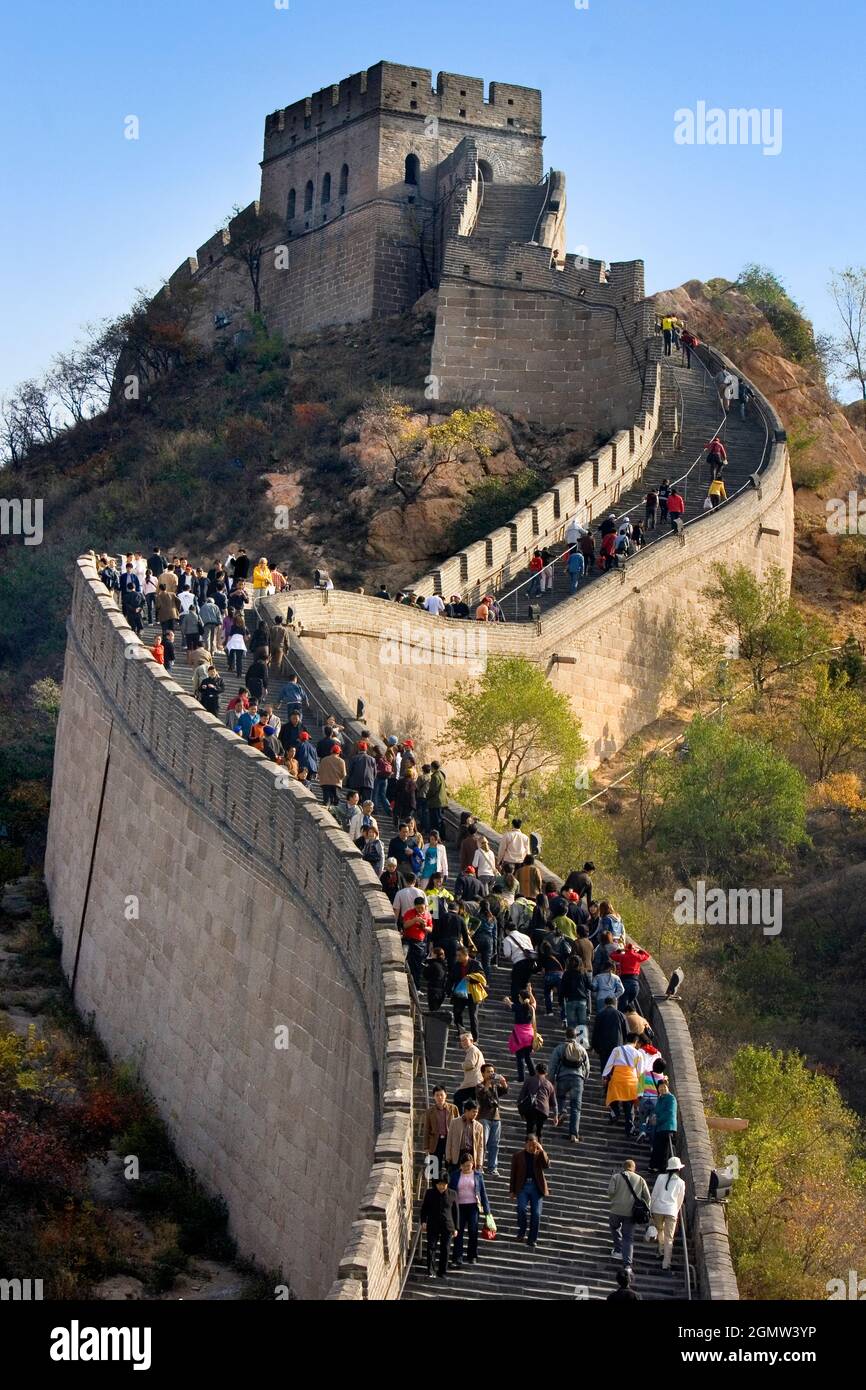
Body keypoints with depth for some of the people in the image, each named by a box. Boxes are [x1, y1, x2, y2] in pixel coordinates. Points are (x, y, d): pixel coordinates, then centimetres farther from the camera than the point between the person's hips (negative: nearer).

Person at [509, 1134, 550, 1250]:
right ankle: (521, 1232, 2)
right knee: (521, 1208, -21)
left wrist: (541, 1151, -18)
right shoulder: (518, 1155, 7)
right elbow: (513, 1174, 9)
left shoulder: (540, 1155, 7)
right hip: (523, 1186, 0)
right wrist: (512, 1190, 6)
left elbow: (546, 1165, -12)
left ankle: (532, 1240, 5)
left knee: (536, 1214, -4)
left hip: (537, 1187, 0)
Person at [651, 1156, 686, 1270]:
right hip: (671, 1210, 0)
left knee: (660, 1230, 27)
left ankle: (661, 1251, 33)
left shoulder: (661, 1177, -1)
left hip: (658, 1209, 0)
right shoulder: (681, 1183, 2)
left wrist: (651, 1209, 10)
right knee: (669, 1237, 3)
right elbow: (680, 1201, 13)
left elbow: (654, 1194, 1)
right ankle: (666, 1263, -3)